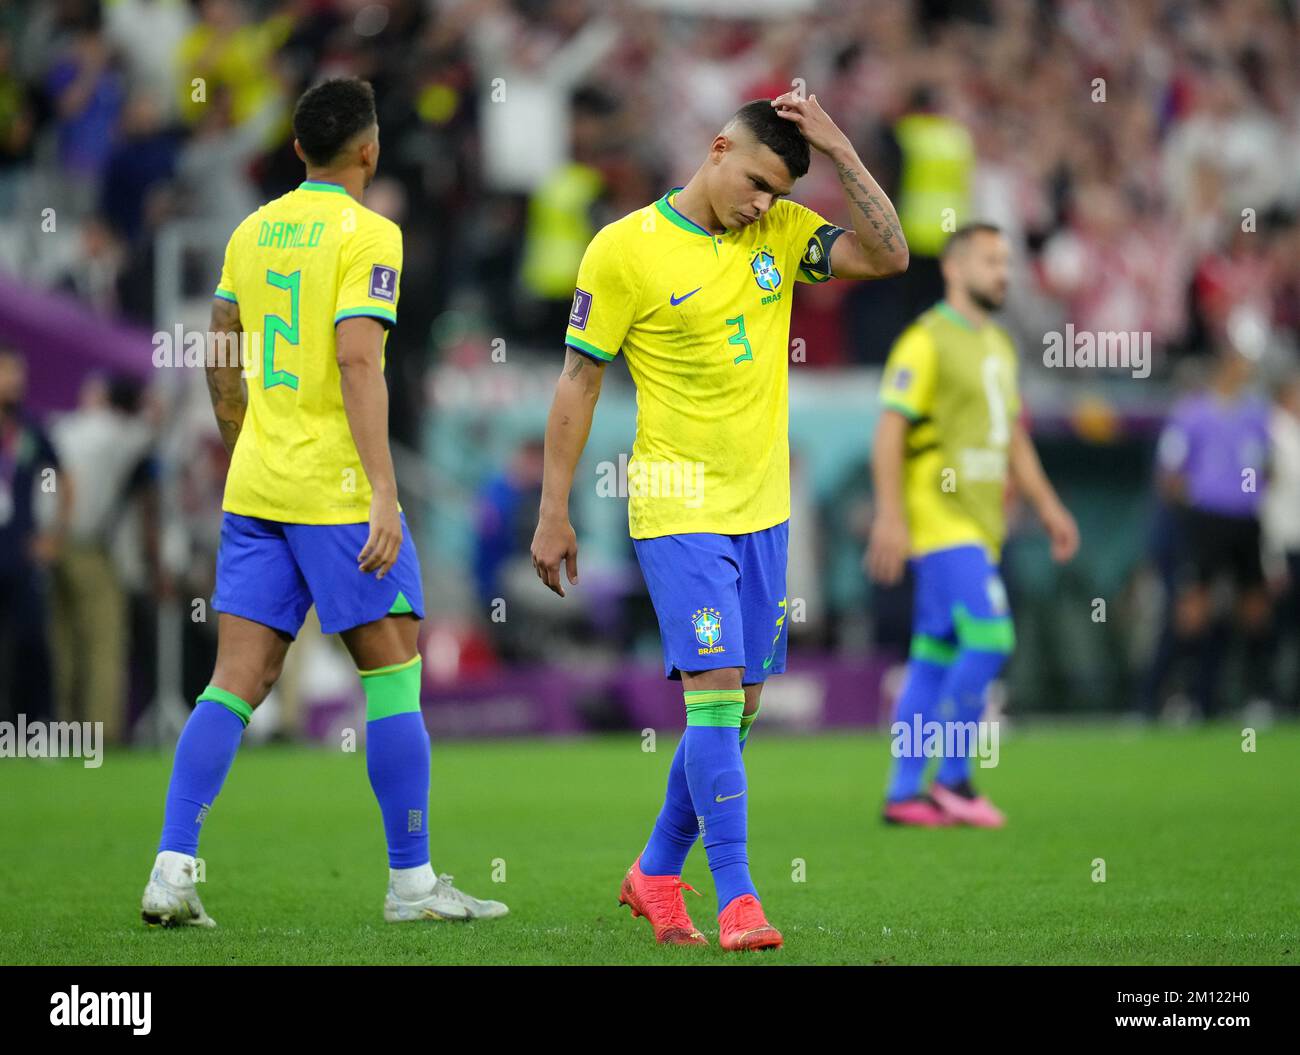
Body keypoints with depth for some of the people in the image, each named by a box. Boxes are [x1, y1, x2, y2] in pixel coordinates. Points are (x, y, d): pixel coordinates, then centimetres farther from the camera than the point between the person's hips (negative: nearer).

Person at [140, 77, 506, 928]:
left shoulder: (254, 230, 12)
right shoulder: (367, 234, -9)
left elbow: (220, 361, 19)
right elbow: (358, 359, -19)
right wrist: (385, 494, -21)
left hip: (255, 485, 7)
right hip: (336, 488, -6)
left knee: (238, 681, 4)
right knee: (394, 672, 3)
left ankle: (173, 870, -6)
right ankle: (412, 882, 5)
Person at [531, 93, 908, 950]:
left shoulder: (780, 232, 7)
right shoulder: (625, 248, -7)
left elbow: (887, 256, -3)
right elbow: (580, 379, -4)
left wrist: (842, 152, -9)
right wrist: (554, 513, -5)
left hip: (762, 508, 6)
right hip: (678, 509, -6)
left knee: (739, 701, 10)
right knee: (716, 687, -15)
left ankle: (658, 874, 26)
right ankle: (737, 900, -14)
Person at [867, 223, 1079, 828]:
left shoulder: (998, 346, 18)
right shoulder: (926, 341, -9)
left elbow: (1012, 435, 26)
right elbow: (889, 432, -14)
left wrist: (1047, 506, 19)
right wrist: (890, 517, -20)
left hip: (980, 527, 9)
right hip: (941, 522, -9)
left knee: (936, 659, 8)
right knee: (988, 639, -16)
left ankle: (903, 794, 10)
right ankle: (952, 778, -7)